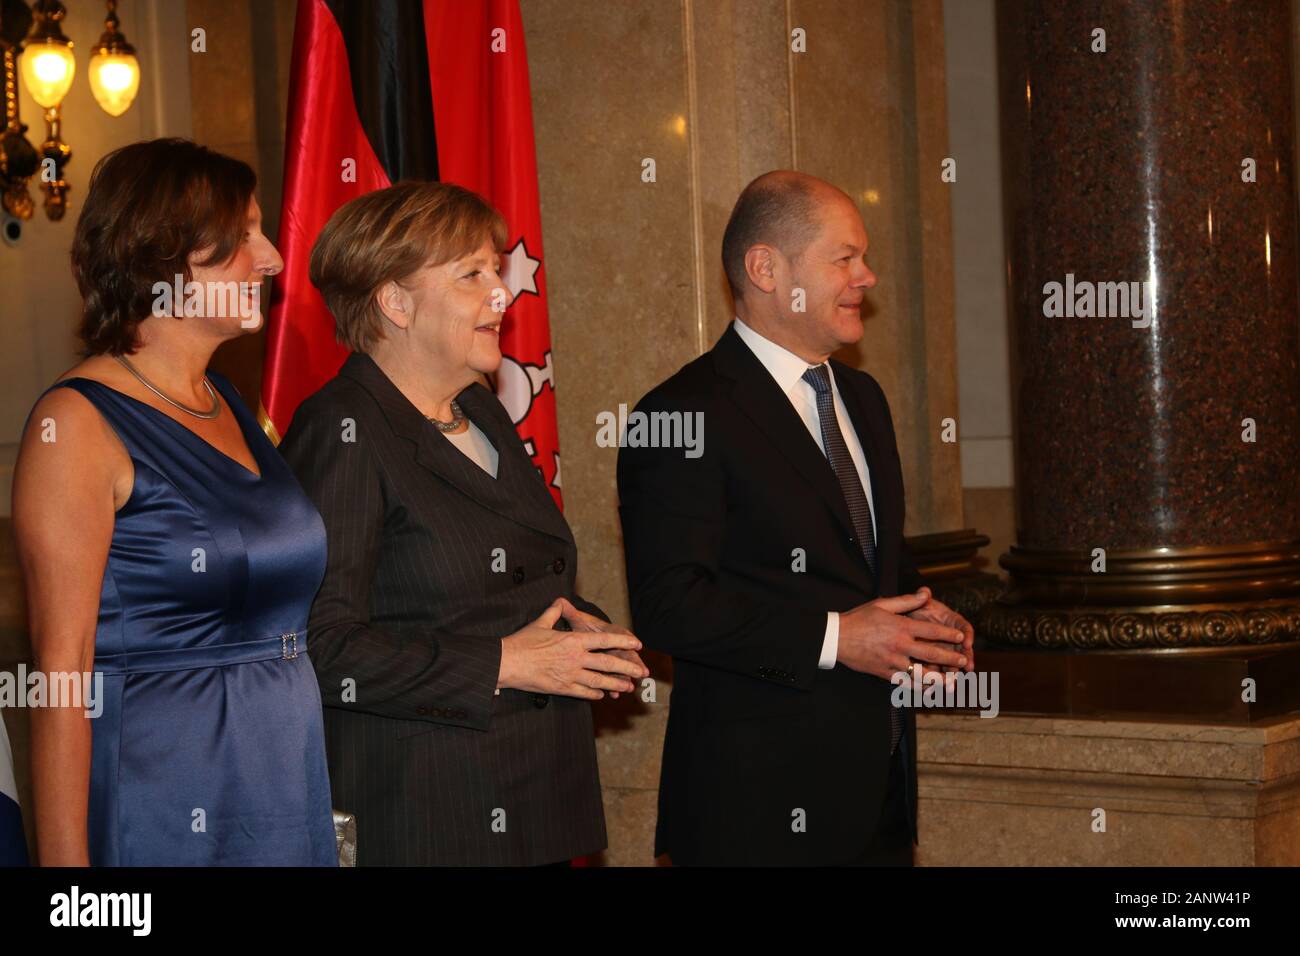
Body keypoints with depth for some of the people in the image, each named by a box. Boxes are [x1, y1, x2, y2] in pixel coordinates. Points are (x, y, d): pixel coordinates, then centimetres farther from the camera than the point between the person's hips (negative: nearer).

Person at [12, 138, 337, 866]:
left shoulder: (232, 405, 12)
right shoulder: (79, 423, -11)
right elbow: (62, 668, -15)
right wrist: (66, 858, -19)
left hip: (286, 776, 7)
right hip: (157, 793, -7)